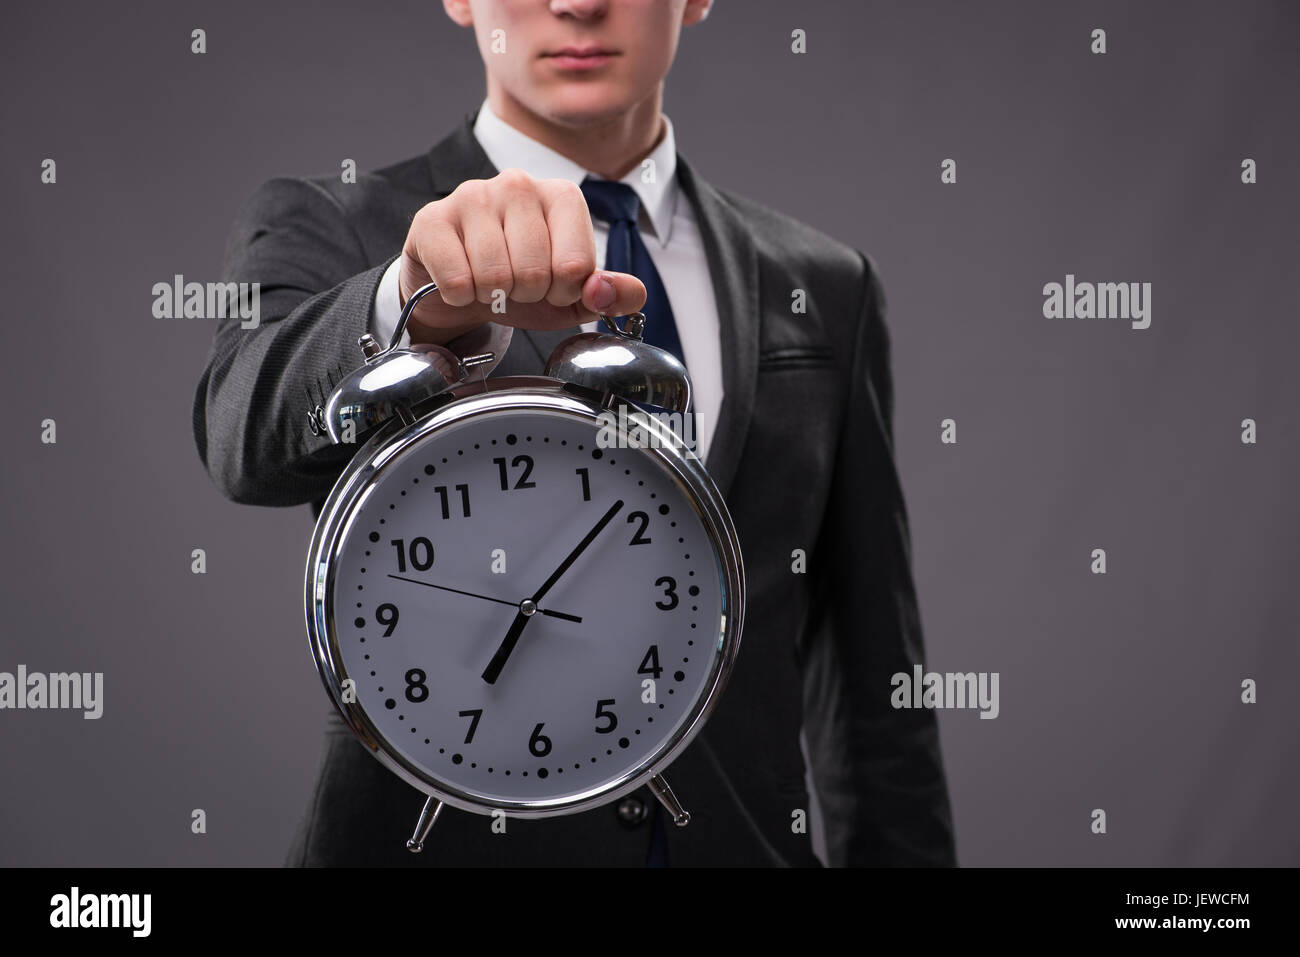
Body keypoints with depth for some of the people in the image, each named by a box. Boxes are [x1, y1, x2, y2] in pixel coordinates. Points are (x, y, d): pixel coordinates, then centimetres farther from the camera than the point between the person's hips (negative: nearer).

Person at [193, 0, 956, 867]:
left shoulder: (823, 288, 4)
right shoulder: (324, 234, -4)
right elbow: (250, 431, -26)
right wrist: (426, 303, -44)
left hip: (741, 841, 3)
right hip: (443, 839, -2)